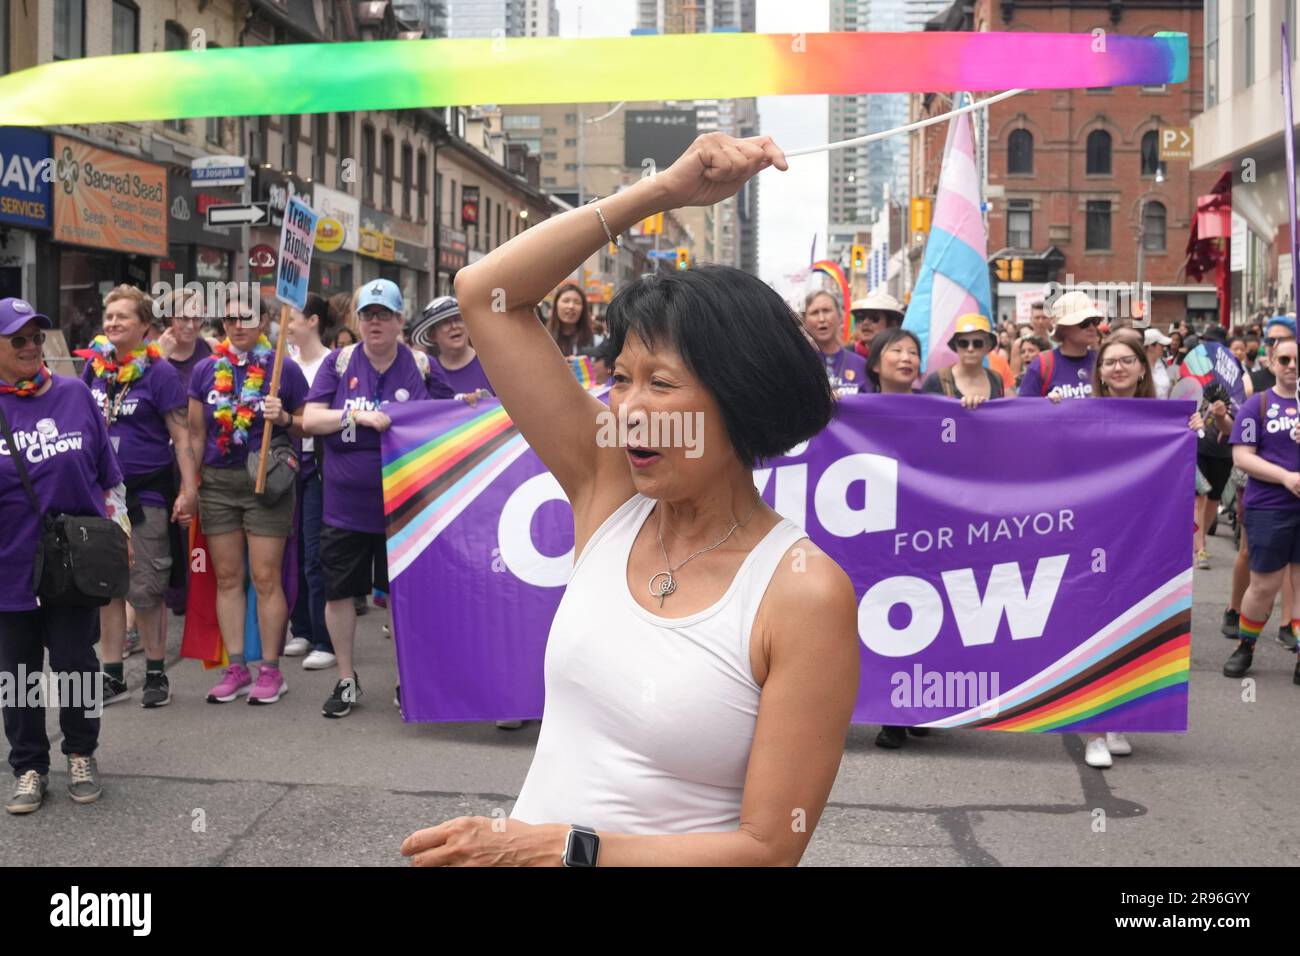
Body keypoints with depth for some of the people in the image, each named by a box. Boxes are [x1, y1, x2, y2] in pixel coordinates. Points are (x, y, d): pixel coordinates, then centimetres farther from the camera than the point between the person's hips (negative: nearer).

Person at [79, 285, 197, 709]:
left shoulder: (159, 371, -8)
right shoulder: (94, 364, 7)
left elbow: (181, 435, -9)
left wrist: (189, 489, -16)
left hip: (146, 492, -5)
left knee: (145, 589, -1)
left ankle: (156, 674, 15)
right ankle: (112, 676, 20)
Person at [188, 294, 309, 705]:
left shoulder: (284, 369, -2)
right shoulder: (206, 370, 7)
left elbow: (306, 426, 4)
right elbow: (196, 433, 10)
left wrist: (284, 418, -17)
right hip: (217, 482, 4)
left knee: (265, 579, -2)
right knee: (227, 577, 8)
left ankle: (270, 670, 7)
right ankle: (235, 667, 17)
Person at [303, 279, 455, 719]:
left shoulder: (422, 366, 3)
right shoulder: (339, 362, 3)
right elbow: (310, 419, -4)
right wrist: (359, 416, -18)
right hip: (344, 505, 1)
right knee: (339, 591, 7)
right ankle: (346, 679, 24)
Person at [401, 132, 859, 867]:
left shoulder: (806, 592, -17)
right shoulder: (610, 491, -2)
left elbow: (770, 846, -16)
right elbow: (485, 294, -1)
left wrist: (557, 846, -19)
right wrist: (663, 191, -7)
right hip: (523, 844, 6)